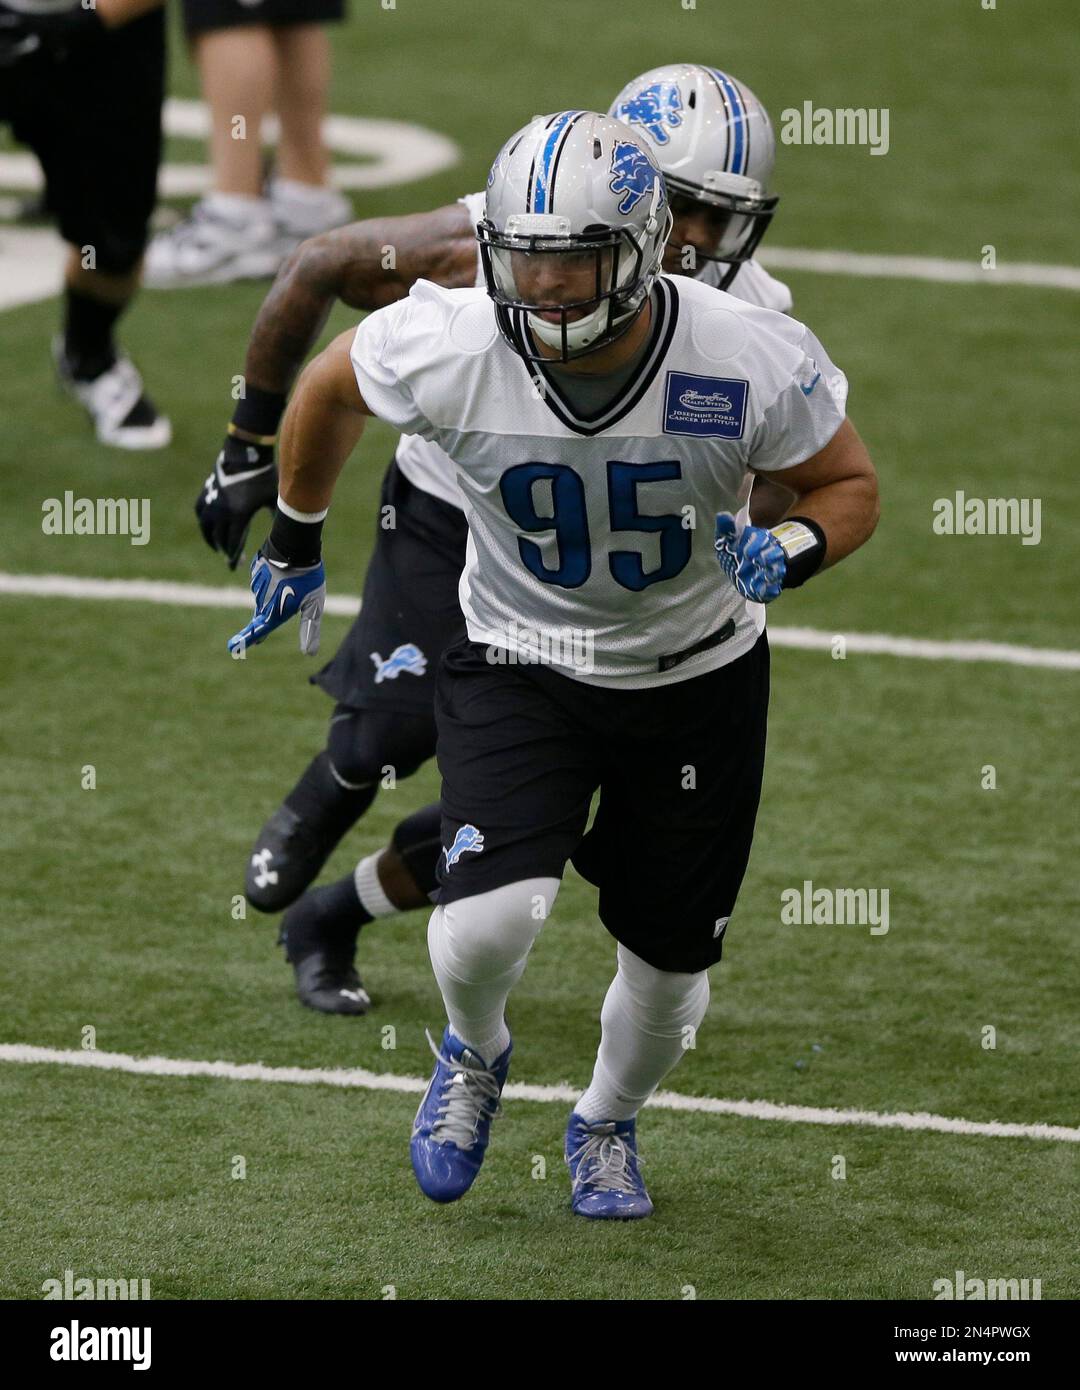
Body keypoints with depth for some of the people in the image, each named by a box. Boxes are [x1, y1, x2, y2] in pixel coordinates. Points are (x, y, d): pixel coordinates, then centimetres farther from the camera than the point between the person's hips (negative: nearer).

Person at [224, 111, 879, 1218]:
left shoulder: (751, 364, -25)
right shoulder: (446, 349, -24)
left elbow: (849, 485, -6)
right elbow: (329, 386, -1)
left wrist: (792, 551, -28)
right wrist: (294, 543, 12)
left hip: (698, 679, 1)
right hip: (518, 669, -1)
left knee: (669, 961, 12)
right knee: (489, 918, -24)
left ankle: (607, 1123, 47)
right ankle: (473, 1054, 14)